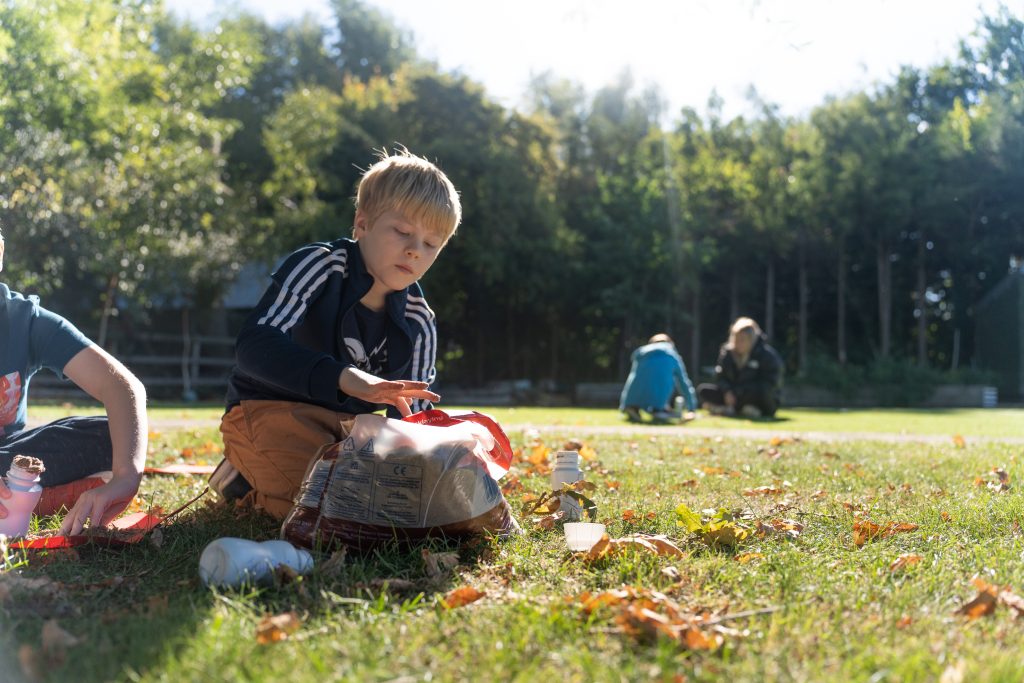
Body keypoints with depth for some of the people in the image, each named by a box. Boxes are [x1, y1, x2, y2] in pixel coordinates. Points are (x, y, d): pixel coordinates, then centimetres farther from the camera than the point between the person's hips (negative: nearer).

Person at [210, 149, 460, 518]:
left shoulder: (418, 324, -2)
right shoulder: (319, 267, -18)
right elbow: (255, 346, -33)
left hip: (344, 425, 7)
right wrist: (345, 377, -48)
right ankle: (246, 481, 1)